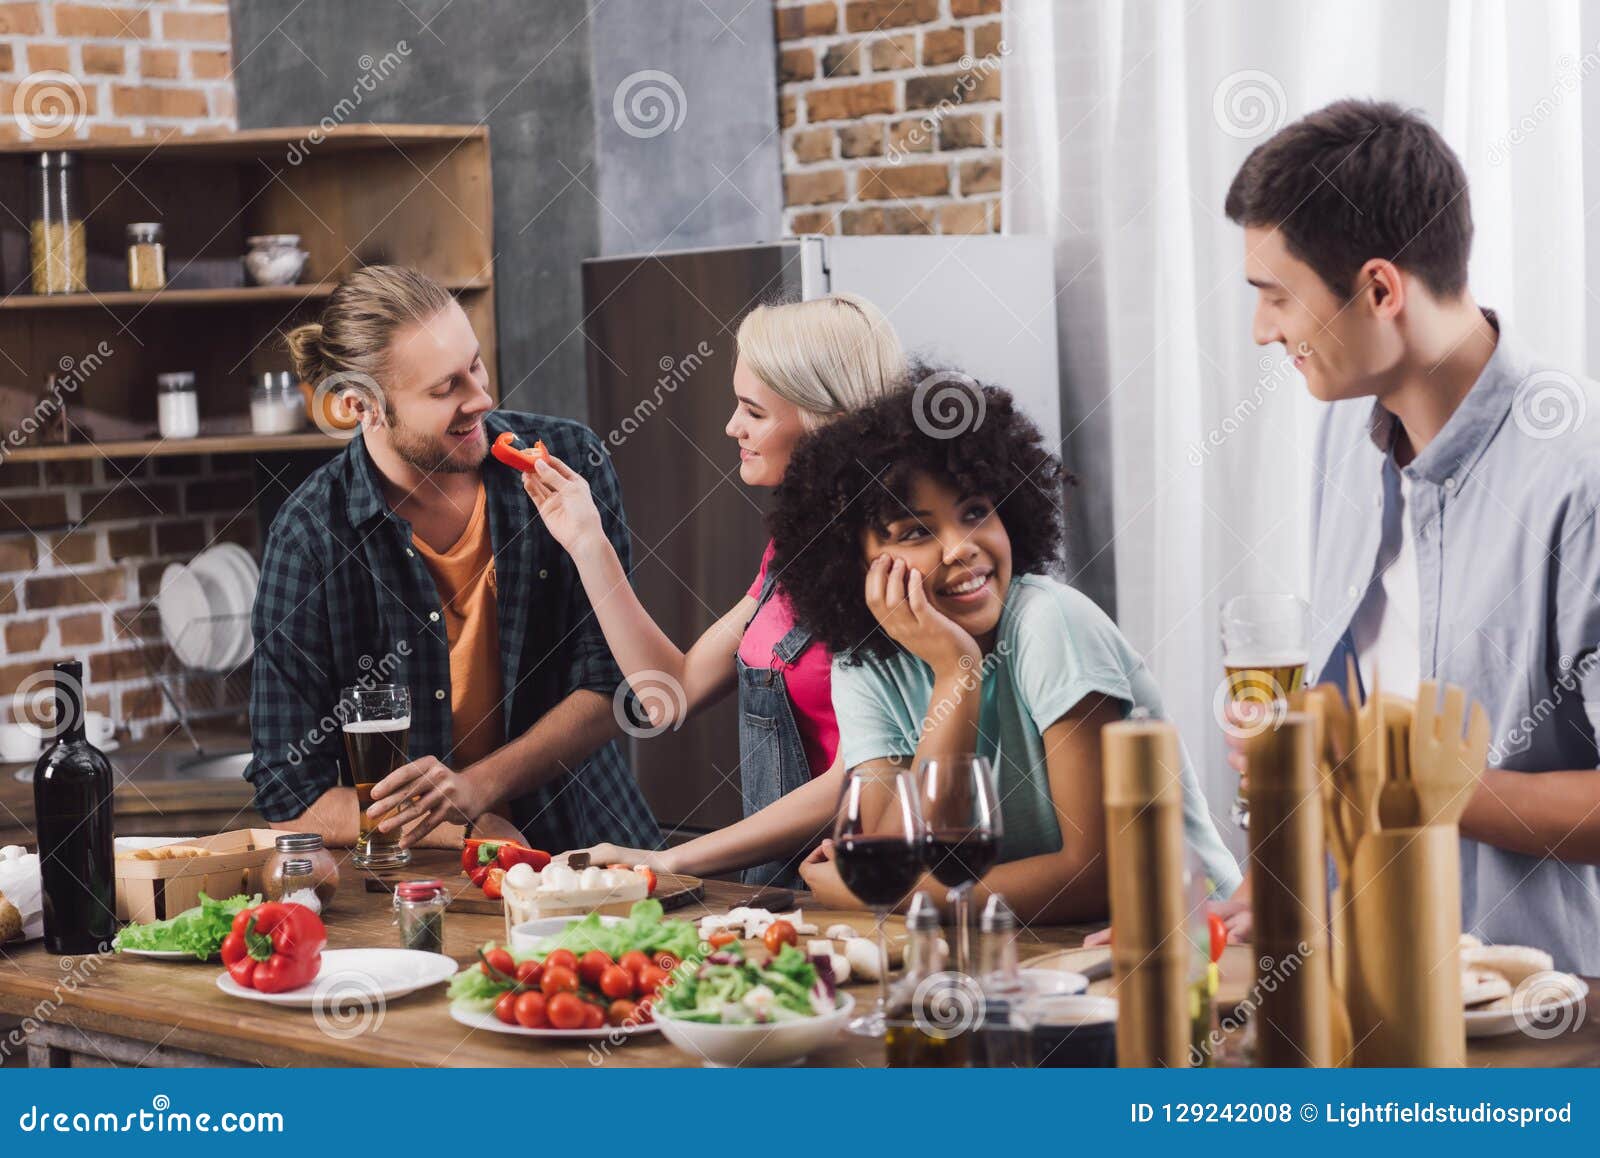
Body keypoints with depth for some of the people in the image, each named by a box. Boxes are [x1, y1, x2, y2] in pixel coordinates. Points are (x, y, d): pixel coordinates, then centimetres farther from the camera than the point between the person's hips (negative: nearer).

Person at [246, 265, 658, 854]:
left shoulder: (568, 460, -3)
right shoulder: (310, 535, -10)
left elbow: (609, 685, -2)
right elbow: (289, 799, -8)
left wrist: (476, 788, -18)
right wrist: (476, 832, -17)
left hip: (585, 845, 2)